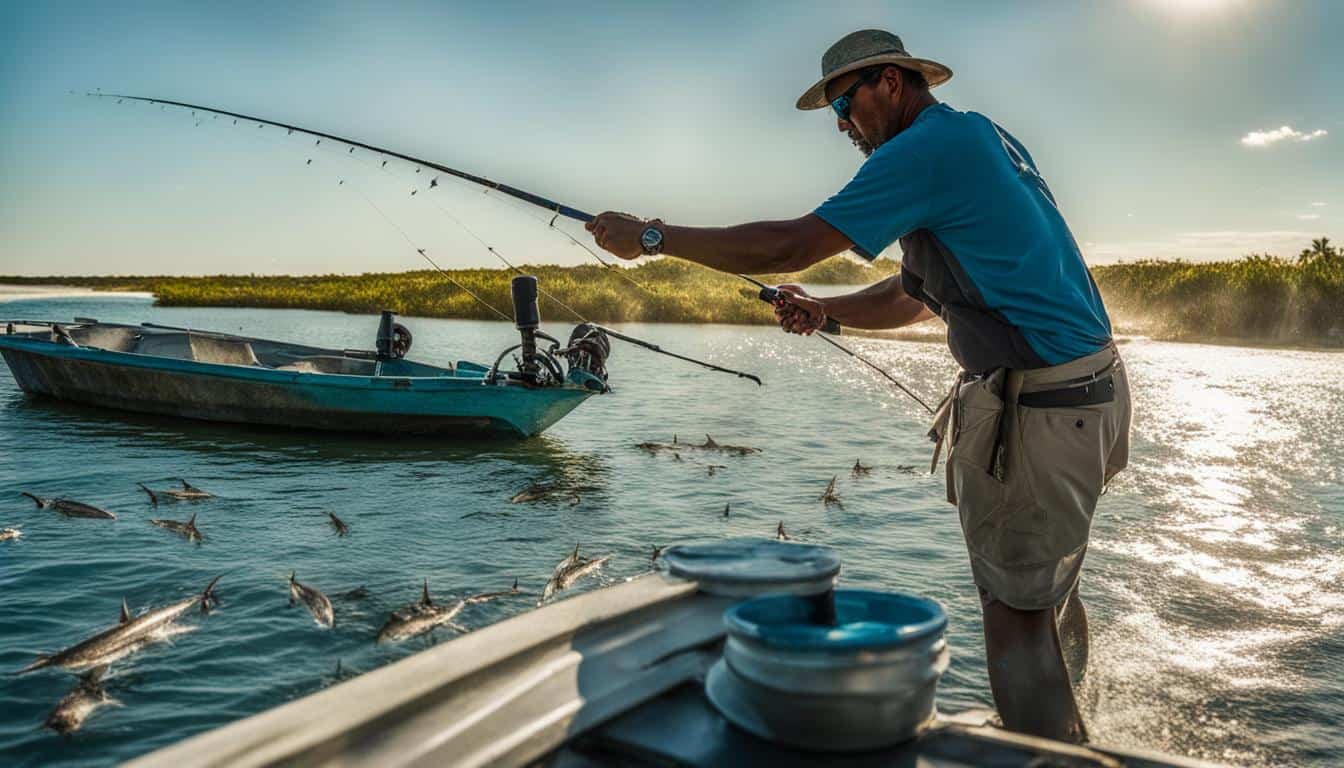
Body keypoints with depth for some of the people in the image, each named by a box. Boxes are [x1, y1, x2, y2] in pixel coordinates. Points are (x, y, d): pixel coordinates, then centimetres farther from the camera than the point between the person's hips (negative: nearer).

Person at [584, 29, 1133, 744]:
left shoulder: (931, 146, -14)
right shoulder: (982, 136, 18)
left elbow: (790, 243, -18)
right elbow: (910, 299, 21)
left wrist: (652, 237, -9)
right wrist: (820, 309, 7)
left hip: (1037, 410, -10)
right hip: (1088, 389, 10)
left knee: (1016, 605, -1)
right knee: (1047, 581, 23)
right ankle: (1063, 727, 39)